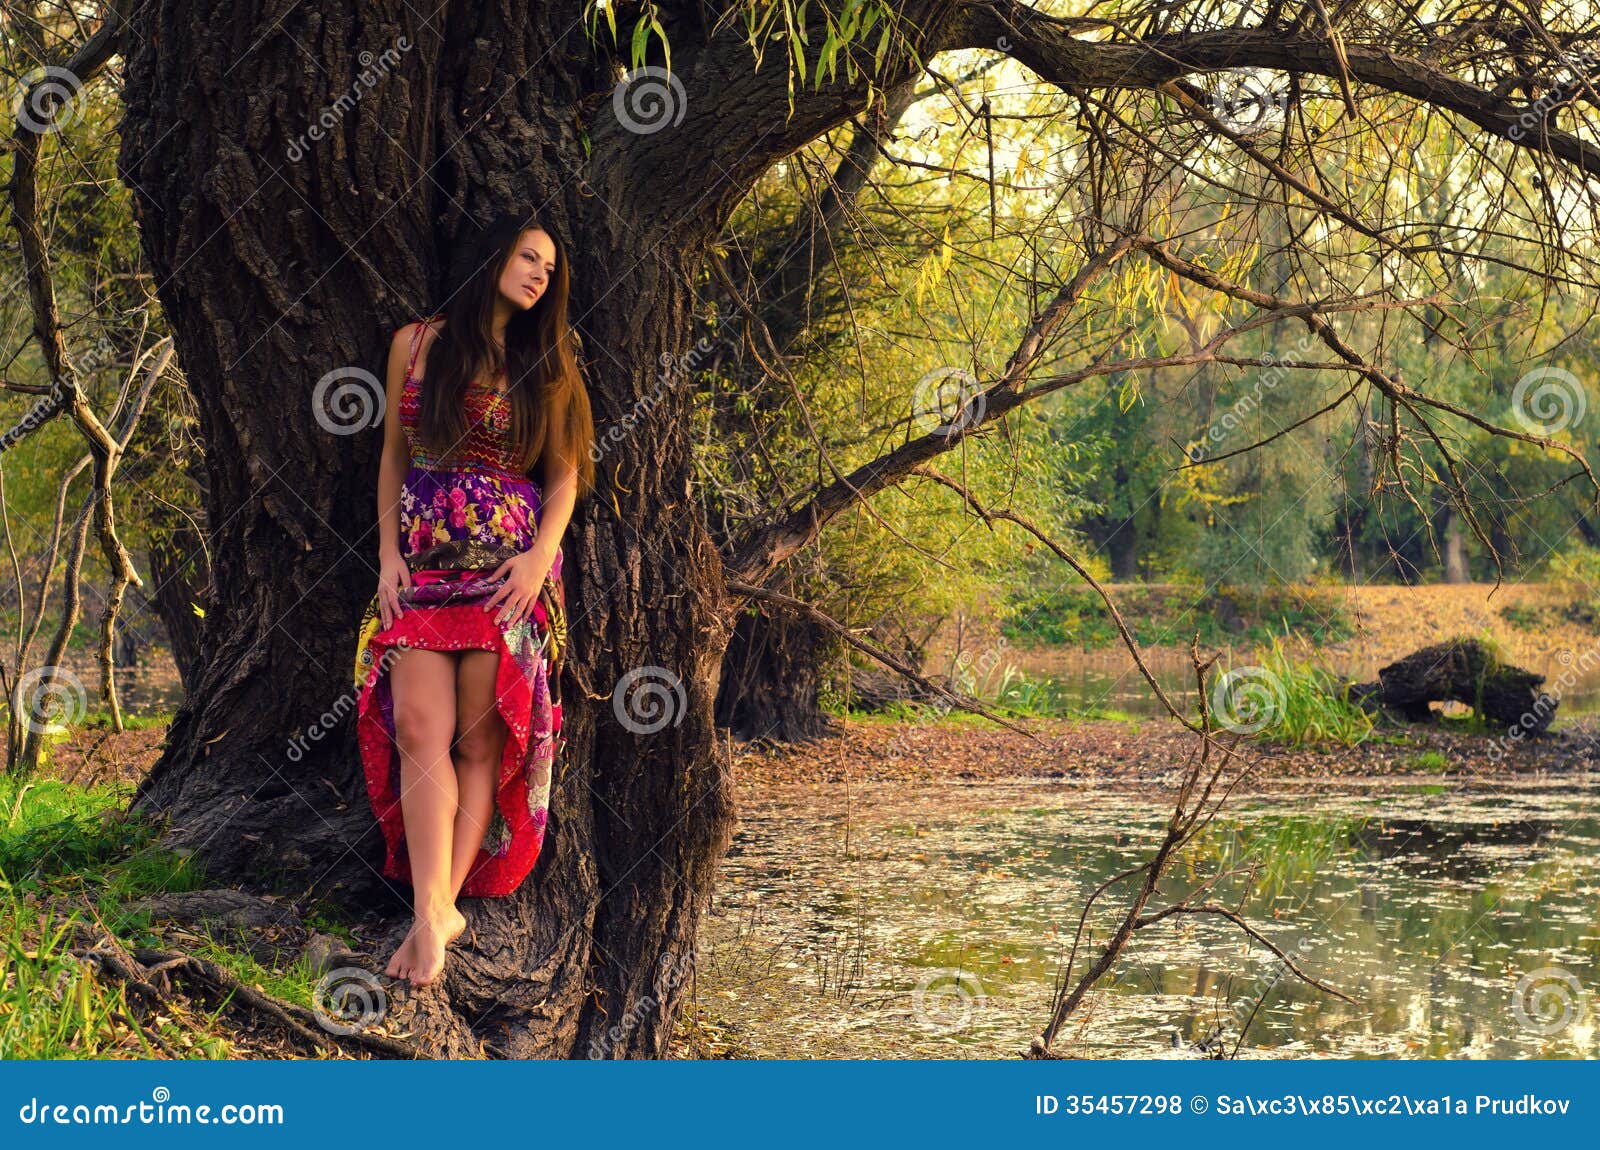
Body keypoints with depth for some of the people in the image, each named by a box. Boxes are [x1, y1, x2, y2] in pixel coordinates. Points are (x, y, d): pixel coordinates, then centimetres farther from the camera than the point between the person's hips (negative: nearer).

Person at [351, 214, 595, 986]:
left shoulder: (545, 364, 9)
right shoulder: (416, 344, 9)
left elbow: (564, 475, 8)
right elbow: (394, 458, 13)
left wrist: (540, 554, -7)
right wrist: (389, 554, 4)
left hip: (510, 567, 0)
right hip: (422, 564, 0)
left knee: (481, 737, -7)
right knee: (421, 728, -14)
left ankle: (441, 903, -4)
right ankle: (435, 913, -19)